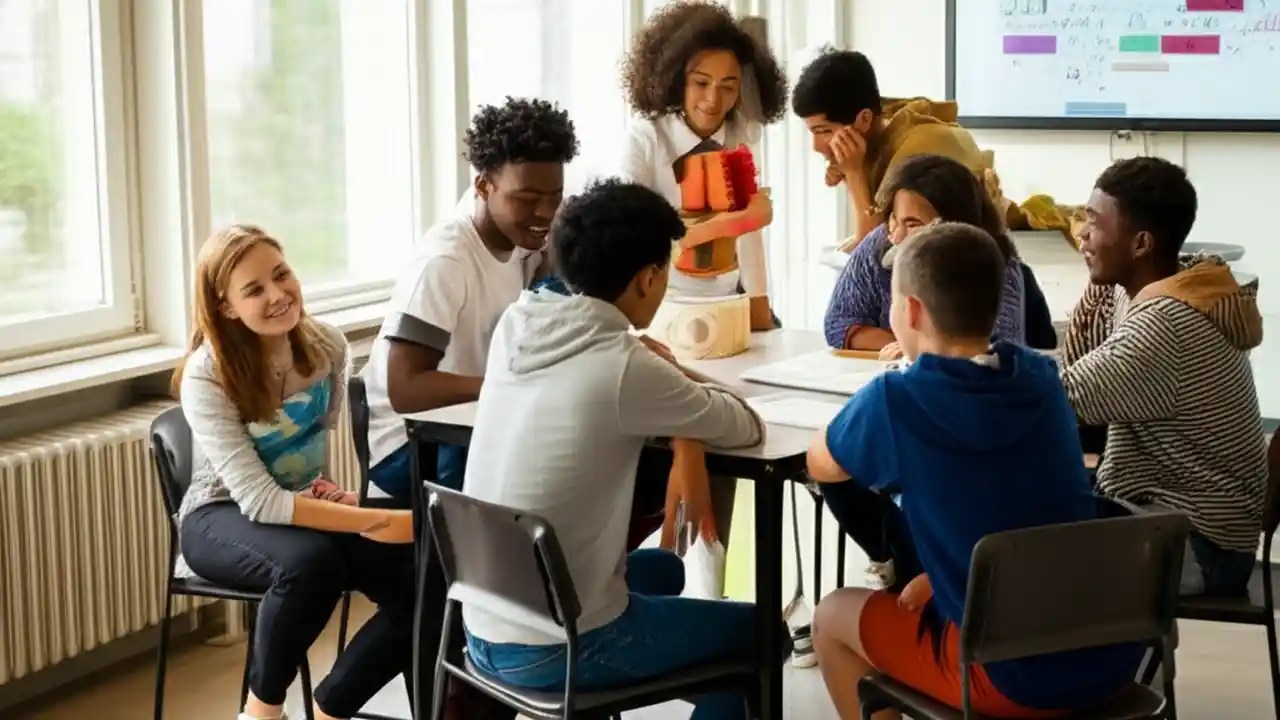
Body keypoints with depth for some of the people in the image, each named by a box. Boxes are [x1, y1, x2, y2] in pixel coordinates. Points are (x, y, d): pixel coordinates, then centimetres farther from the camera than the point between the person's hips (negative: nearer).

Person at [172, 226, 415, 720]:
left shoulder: (327, 346, -7)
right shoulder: (207, 376, -22)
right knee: (311, 561, -39)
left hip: (309, 507, 5)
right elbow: (260, 501, -29)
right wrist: (376, 521, -36)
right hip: (224, 517, -5)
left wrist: (333, 490, -10)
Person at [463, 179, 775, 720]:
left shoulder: (513, 326, -2)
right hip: (553, 650, -7)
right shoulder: (623, 367, -20)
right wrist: (692, 388, 13)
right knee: (759, 630, 14)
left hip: (483, 629, 7)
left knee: (661, 570, 32)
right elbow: (746, 428, -6)